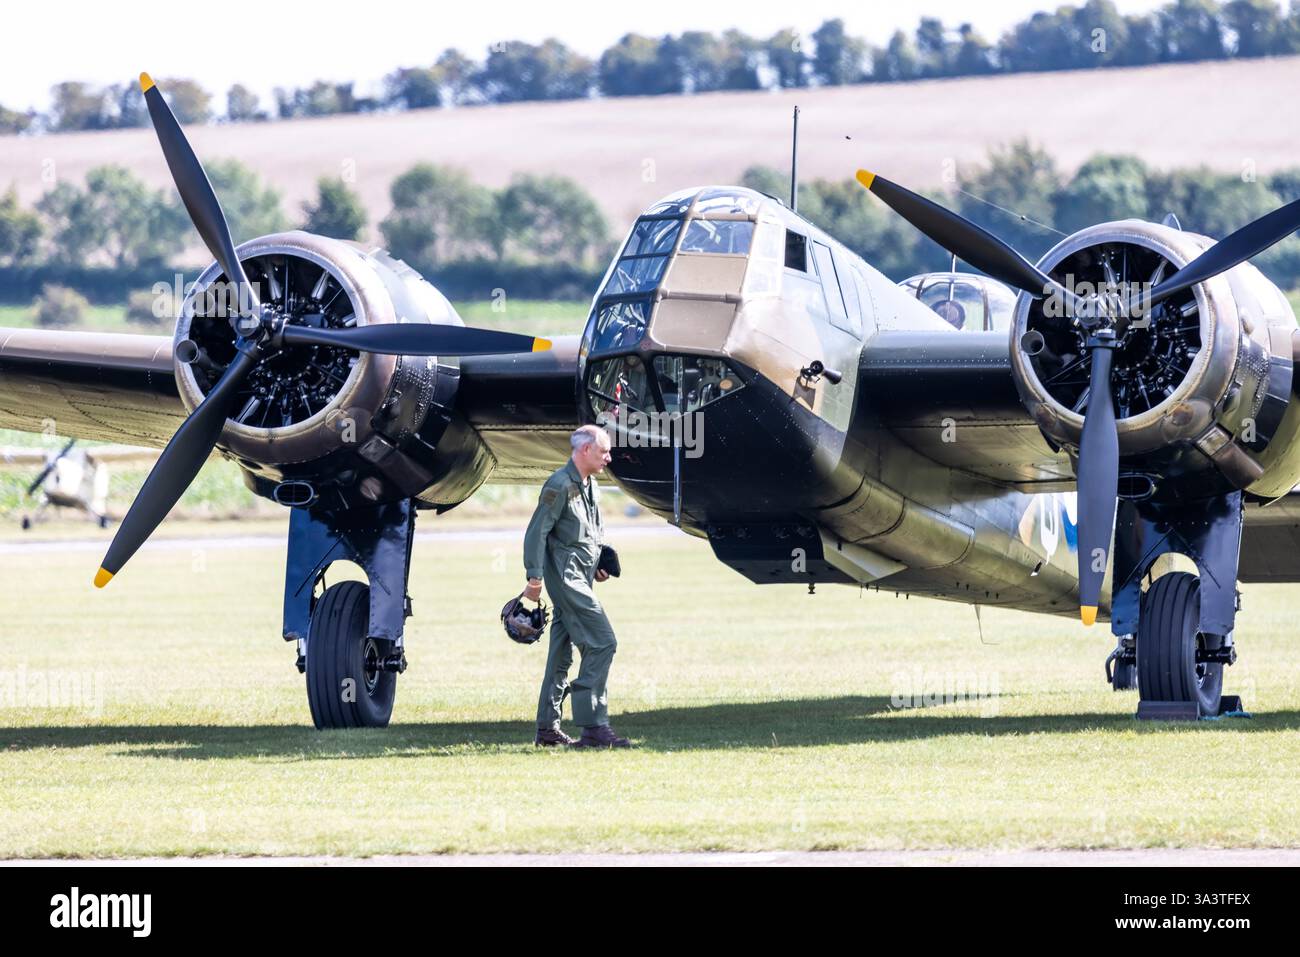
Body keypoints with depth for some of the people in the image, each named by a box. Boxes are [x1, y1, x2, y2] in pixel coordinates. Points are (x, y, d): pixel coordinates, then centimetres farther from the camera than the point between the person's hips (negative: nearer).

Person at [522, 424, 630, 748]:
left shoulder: (590, 486, 17)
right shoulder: (560, 485, -13)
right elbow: (536, 532, -15)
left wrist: (597, 566, 14)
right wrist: (535, 577, -19)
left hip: (579, 578, 10)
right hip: (565, 575, -10)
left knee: (562, 651, 11)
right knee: (601, 642, -14)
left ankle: (547, 728, 16)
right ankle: (593, 726, -15)